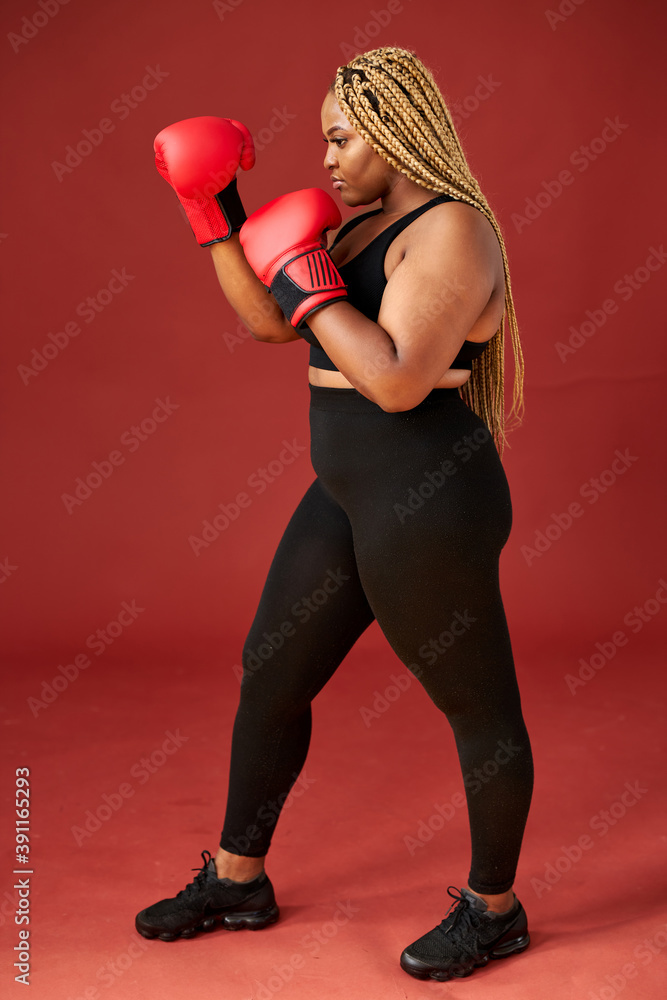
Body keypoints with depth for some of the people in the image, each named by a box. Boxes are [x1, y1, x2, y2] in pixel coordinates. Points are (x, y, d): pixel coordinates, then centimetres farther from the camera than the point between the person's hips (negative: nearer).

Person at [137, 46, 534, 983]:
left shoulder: (450, 230, -16)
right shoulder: (367, 224, 13)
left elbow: (398, 381, -26)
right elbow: (267, 319, 14)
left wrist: (304, 279, -17)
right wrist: (217, 215, 4)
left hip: (428, 505, -10)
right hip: (352, 496, 10)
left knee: (479, 706, 8)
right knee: (268, 675, 16)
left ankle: (495, 909, 29)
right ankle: (237, 879, 33)